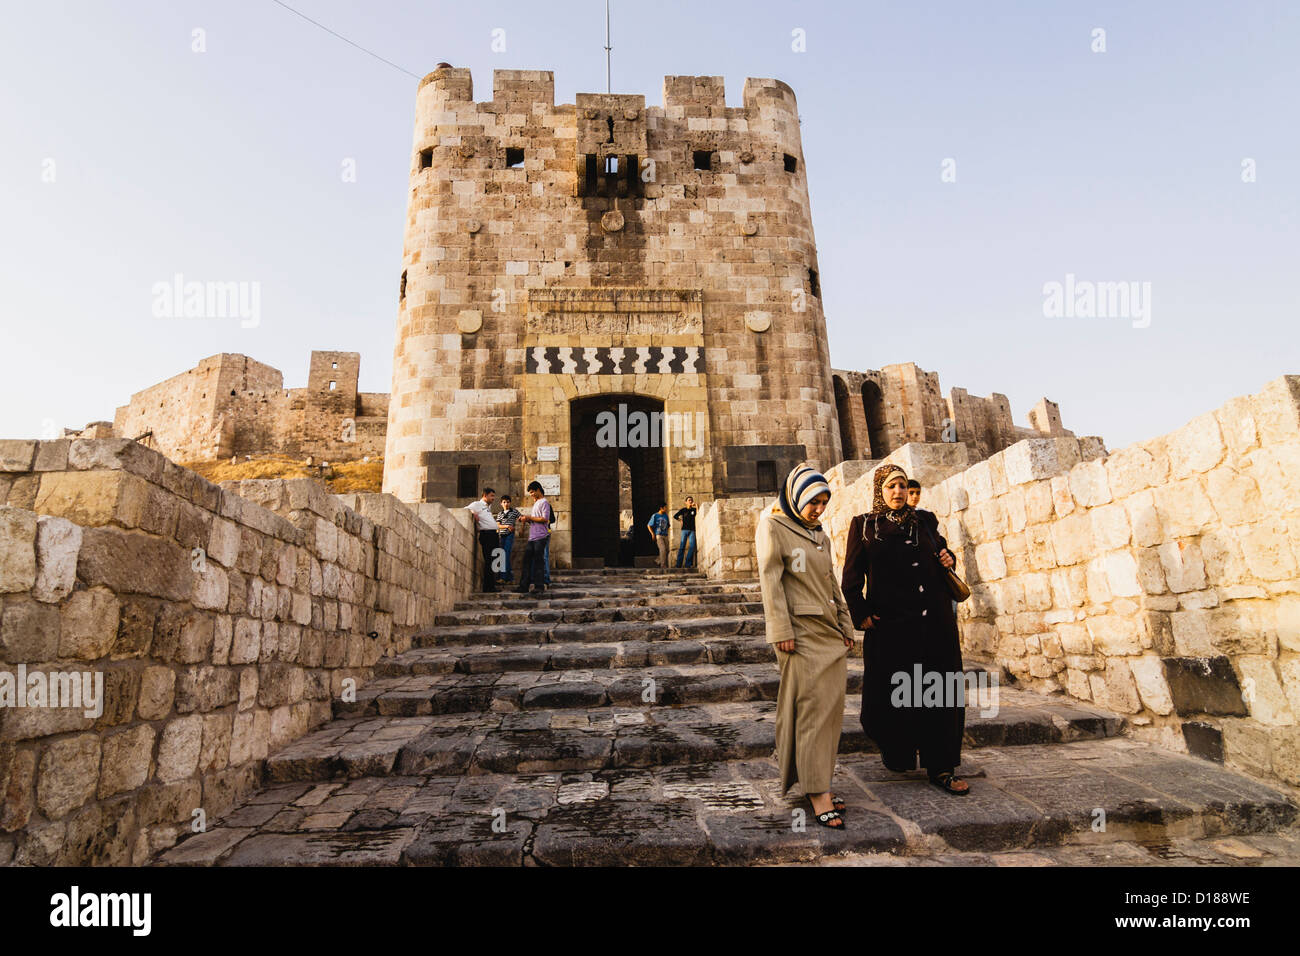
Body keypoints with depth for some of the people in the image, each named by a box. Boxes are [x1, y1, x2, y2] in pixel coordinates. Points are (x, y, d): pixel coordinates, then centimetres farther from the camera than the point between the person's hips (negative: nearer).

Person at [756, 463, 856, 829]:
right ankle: (816, 791, -1)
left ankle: (818, 780, 17)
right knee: (813, 707, -7)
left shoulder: (820, 535, 17)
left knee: (832, 706, 7)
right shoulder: (773, 528, -5)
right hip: (801, 631, -7)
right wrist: (781, 630, -15)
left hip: (830, 632, 8)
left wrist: (845, 624, 16)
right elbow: (770, 580, -11)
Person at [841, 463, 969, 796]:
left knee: (942, 693, 3)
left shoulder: (925, 521, 13)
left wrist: (948, 559, 3)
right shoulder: (864, 526, 3)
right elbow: (851, 579, 1)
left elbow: (941, 552, 26)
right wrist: (861, 614, -8)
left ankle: (941, 768, 15)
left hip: (935, 622, 3)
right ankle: (897, 755, 28)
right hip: (891, 625, -3)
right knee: (894, 695, 3)